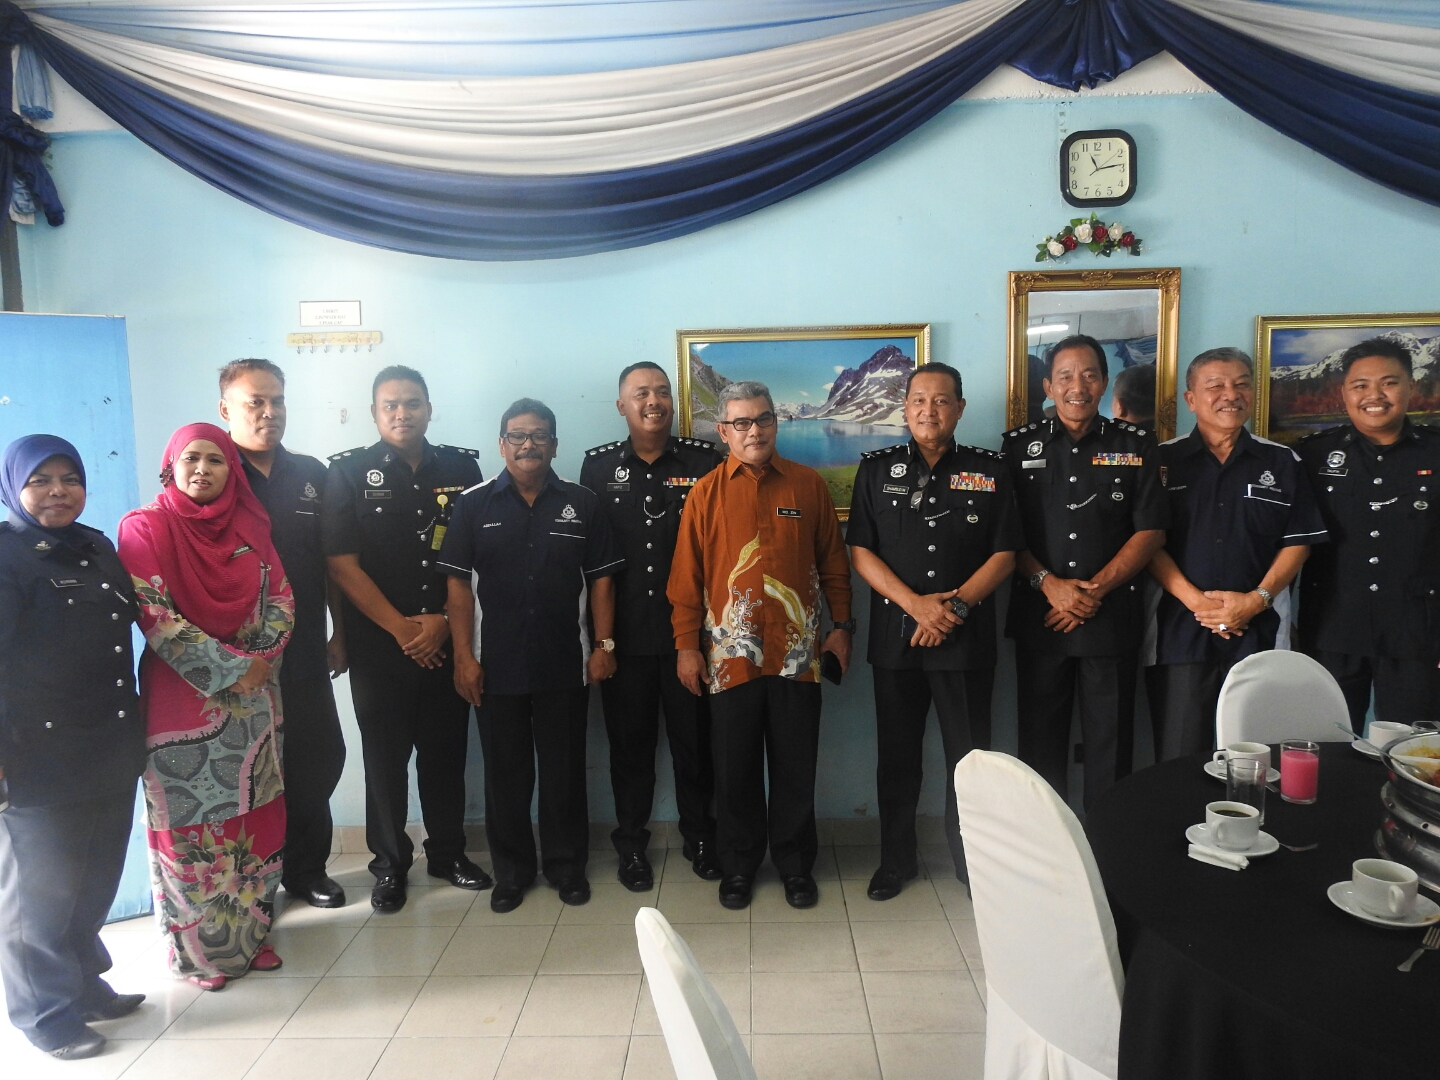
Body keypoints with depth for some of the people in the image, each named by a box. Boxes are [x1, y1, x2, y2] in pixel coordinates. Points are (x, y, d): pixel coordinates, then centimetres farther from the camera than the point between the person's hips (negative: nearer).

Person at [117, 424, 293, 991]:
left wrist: (262, 658, -10)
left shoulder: (248, 527, 9)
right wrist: (230, 669, -15)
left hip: (252, 697, 5)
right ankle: (200, 949, 19)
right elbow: (154, 615, -13)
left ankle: (249, 932, 24)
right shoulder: (144, 528, -5)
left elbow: (280, 598, 7)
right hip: (182, 700, -4)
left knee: (254, 818, 10)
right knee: (191, 825, 3)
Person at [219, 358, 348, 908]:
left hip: (305, 655, 4)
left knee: (320, 760, 10)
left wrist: (340, 634, 12)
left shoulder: (311, 475, 9)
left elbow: (334, 562, 13)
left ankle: (307, 868, 29)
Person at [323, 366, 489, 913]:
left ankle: (448, 852, 27)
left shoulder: (461, 468, 4)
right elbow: (342, 564, -6)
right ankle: (389, 863, 23)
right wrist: (401, 627, -10)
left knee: (446, 750, 10)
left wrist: (443, 622, -7)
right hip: (378, 643, -1)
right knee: (385, 755, 6)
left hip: (446, 640, 2)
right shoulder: (349, 473, -1)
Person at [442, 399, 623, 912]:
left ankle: (567, 865, 27)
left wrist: (604, 644, -2)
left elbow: (600, 579, 4)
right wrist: (464, 655, -5)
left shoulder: (582, 504, 3)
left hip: (565, 664, 0)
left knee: (565, 771, 10)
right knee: (505, 773, 11)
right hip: (495, 666, 0)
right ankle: (511, 870, 27)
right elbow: (458, 583, 0)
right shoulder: (474, 504, 2)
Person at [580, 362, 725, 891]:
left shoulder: (705, 460, 0)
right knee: (629, 739, 11)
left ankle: (699, 837, 29)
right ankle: (631, 844, 28)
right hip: (623, 632, 1)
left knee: (694, 737, 10)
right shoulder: (598, 465, 4)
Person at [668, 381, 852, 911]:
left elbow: (833, 562, 9)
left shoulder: (808, 485, 5)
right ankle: (738, 866, 28)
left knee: (795, 766, 10)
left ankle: (795, 864, 28)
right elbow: (687, 575, 1)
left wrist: (842, 626, 5)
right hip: (730, 653, 0)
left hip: (797, 651, 1)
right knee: (734, 767, 10)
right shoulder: (706, 493, 1)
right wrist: (686, 645, -2)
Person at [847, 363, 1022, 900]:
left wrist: (956, 605, -13)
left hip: (967, 637, -1)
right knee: (897, 754, 11)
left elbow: (1004, 554, 1)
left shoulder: (988, 470, 4)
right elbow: (860, 550, -1)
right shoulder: (877, 468, 5)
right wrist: (915, 603, -13)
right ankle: (896, 858, 27)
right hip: (894, 634, 1)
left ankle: (973, 863, 22)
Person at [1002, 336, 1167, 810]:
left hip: (1113, 619, 0)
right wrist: (1048, 583, -12)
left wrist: (1096, 589, -10)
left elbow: (1150, 531, 1)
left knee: (1109, 745, 5)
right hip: (1038, 618, 1)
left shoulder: (1136, 445, 5)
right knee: (1040, 740, 7)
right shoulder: (1019, 445, 6)